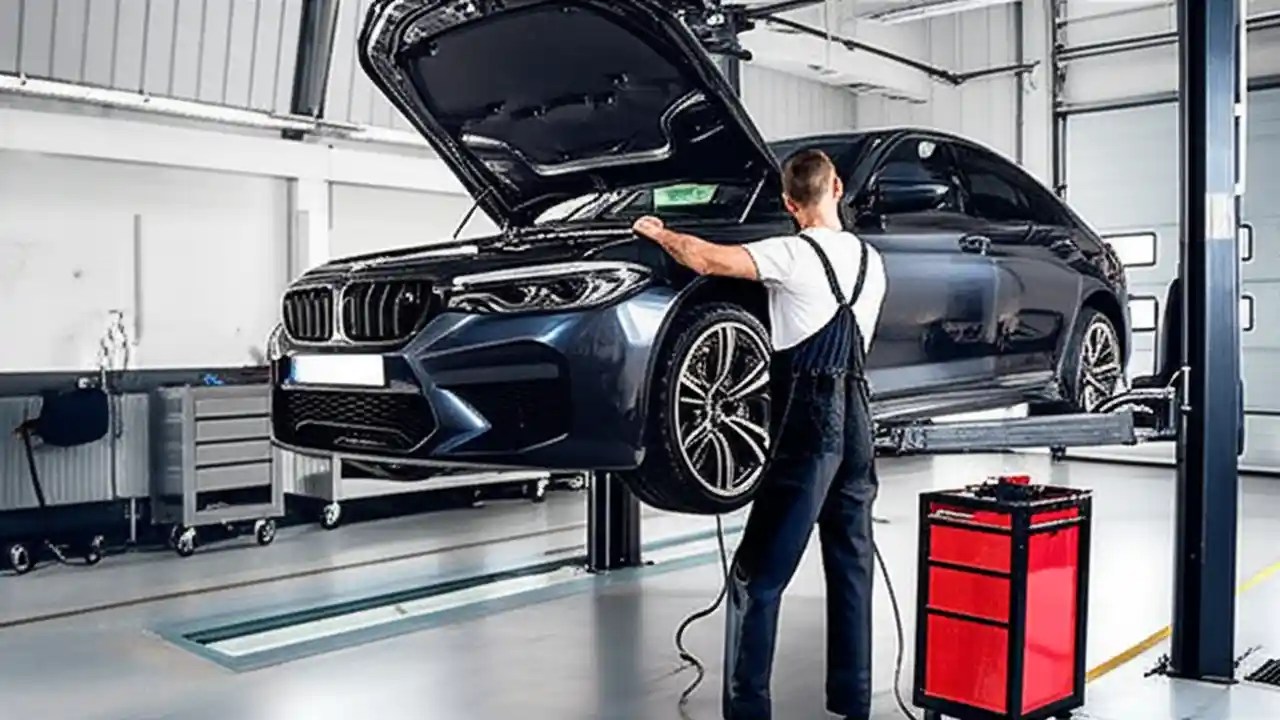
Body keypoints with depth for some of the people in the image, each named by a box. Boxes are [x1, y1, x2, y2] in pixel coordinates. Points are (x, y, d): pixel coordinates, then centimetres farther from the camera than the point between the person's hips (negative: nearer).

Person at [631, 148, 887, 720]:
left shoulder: (794, 255, -7)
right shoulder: (871, 260, 14)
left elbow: (706, 260, -17)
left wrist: (660, 233, 2)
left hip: (809, 417, -7)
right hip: (856, 415, 7)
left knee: (758, 573, -3)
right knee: (851, 565, 12)